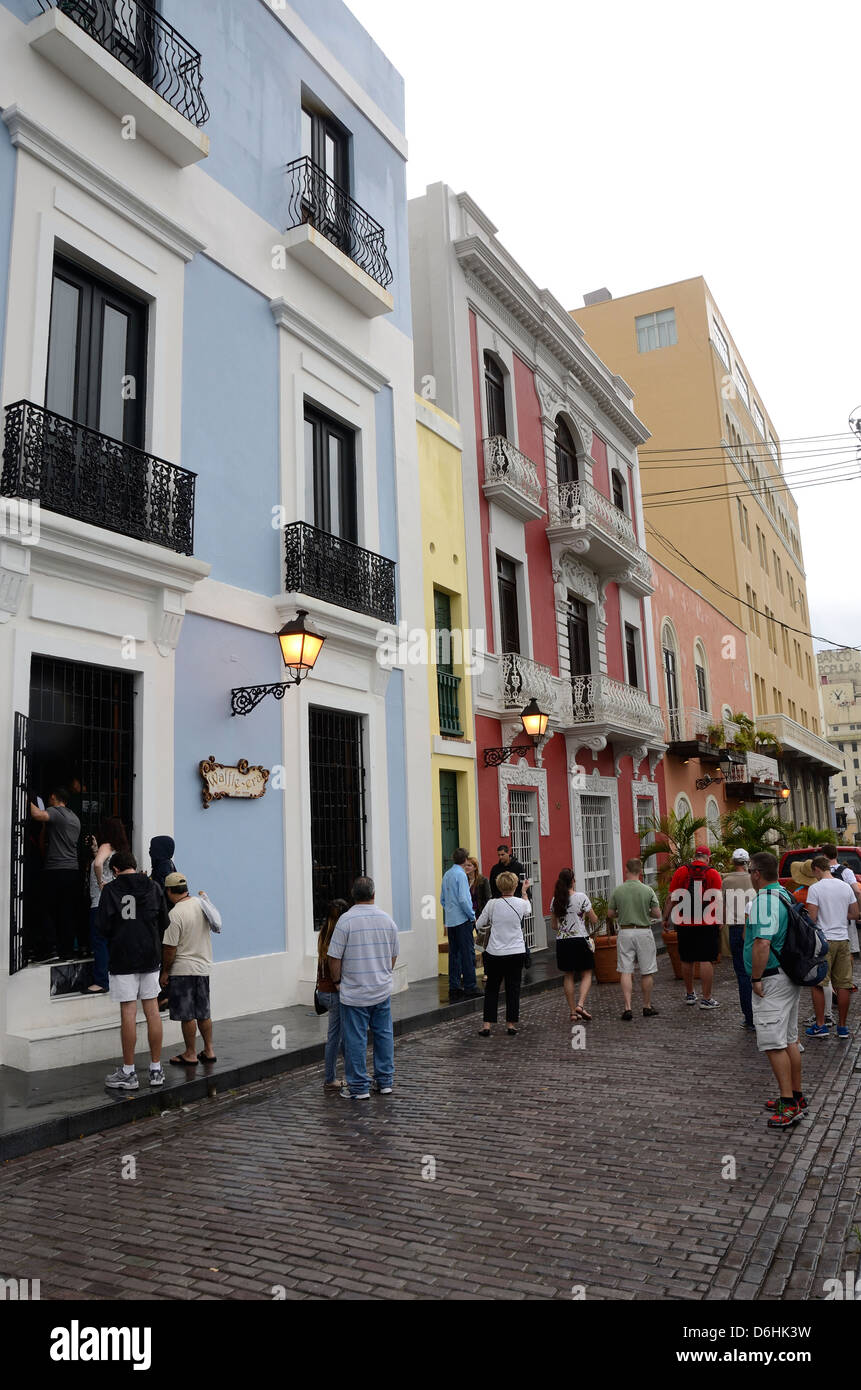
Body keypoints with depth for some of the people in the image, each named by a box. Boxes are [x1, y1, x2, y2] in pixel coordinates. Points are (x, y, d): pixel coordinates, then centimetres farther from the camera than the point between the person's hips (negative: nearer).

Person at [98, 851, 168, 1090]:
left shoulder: (111, 889, -6)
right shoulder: (153, 887, 4)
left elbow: (103, 927, -10)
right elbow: (164, 922, 7)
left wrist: (115, 935, 12)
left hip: (122, 957, -3)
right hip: (150, 956, 3)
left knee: (128, 1012, 0)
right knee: (152, 1009, 8)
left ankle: (128, 1073, 7)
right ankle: (156, 1069, 14)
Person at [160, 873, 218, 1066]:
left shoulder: (175, 914, -18)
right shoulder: (201, 903, 3)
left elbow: (170, 948, -16)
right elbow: (211, 927, 18)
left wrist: (164, 972, -6)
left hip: (183, 970, -7)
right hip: (204, 966, 7)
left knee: (187, 1015, 2)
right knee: (203, 1012, 15)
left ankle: (190, 1054, 10)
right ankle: (208, 1050, 20)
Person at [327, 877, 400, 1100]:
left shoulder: (346, 920, -14)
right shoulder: (387, 919, 2)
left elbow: (334, 958, -13)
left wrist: (337, 980, 3)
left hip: (354, 993, -4)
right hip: (382, 990, 5)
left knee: (356, 1039, 4)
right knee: (384, 1035, 13)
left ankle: (359, 1087, 9)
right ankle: (385, 1081, 20)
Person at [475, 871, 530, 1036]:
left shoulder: (493, 904, -8)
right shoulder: (521, 903, -4)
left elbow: (479, 925, 0)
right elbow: (528, 910, 22)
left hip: (495, 953, -1)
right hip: (516, 952, 1)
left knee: (491, 989, 10)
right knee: (513, 988, 10)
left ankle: (487, 1025, 7)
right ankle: (511, 1024, 13)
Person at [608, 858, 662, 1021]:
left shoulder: (617, 890, -3)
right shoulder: (648, 890, -7)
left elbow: (610, 914, 2)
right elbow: (657, 914, -4)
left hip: (625, 933, 1)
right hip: (644, 932, -1)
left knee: (626, 972, 2)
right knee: (647, 972, 10)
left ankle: (628, 1008, -5)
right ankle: (647, 1007, 19)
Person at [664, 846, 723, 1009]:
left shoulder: (681, 871, 1)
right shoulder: (713, 874, -3)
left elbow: (671, 898, 0)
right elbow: (717, 900, -8)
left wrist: (665, 918, 5)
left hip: (685, 923, 2)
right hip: (707, 923, -2)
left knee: (687, 960, 13)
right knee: (706, 960, 1)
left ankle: (690, 994, 27)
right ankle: (706, 999, 3)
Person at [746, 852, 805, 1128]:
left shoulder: (764, 901, -20)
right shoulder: (786, 896, 12)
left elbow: (762, 943, -28)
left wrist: (756, 978, -20)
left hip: (772, 980, -10)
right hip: (791, 977, 10)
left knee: (773, 1043, -7)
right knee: (789, 1040, 17)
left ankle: (789, 1105, -7)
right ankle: (796, 1096, 25)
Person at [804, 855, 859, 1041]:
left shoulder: (815, 888, -10)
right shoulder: (846, 887, 6)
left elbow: (812, 918, -14)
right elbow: (855, 915, 10)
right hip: (843, 940, 5)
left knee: (818, 984, 5)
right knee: (843, 985, 8)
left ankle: (820, 1025, 6)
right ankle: (842, 1027, 14)